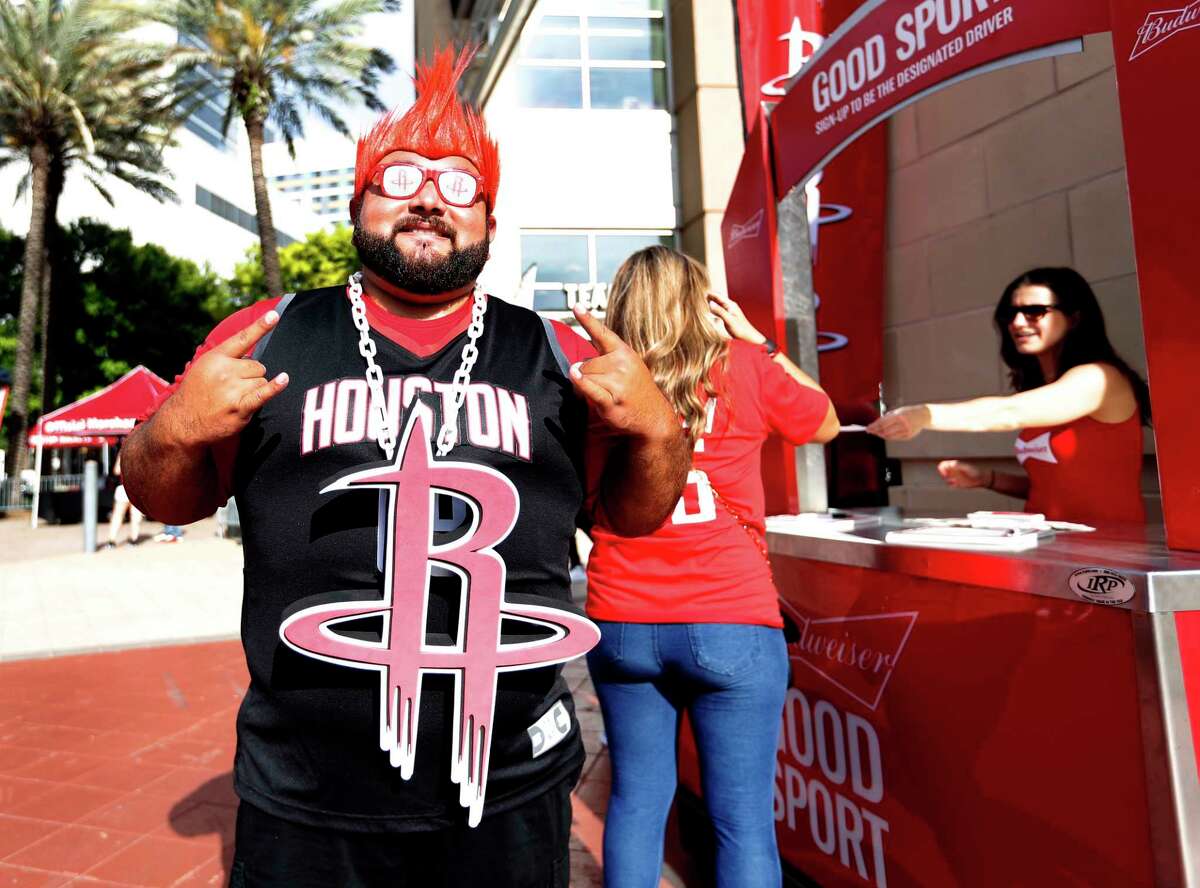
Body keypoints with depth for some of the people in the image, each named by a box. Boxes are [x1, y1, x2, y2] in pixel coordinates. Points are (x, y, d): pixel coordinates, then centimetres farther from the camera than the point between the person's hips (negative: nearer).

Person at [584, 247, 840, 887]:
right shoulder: (743, 369, -3)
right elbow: (827, 424, 14)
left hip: (620, 624, 3)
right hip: (730, 625, -2)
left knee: (637, 799, 18)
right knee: (744, 819, 9)